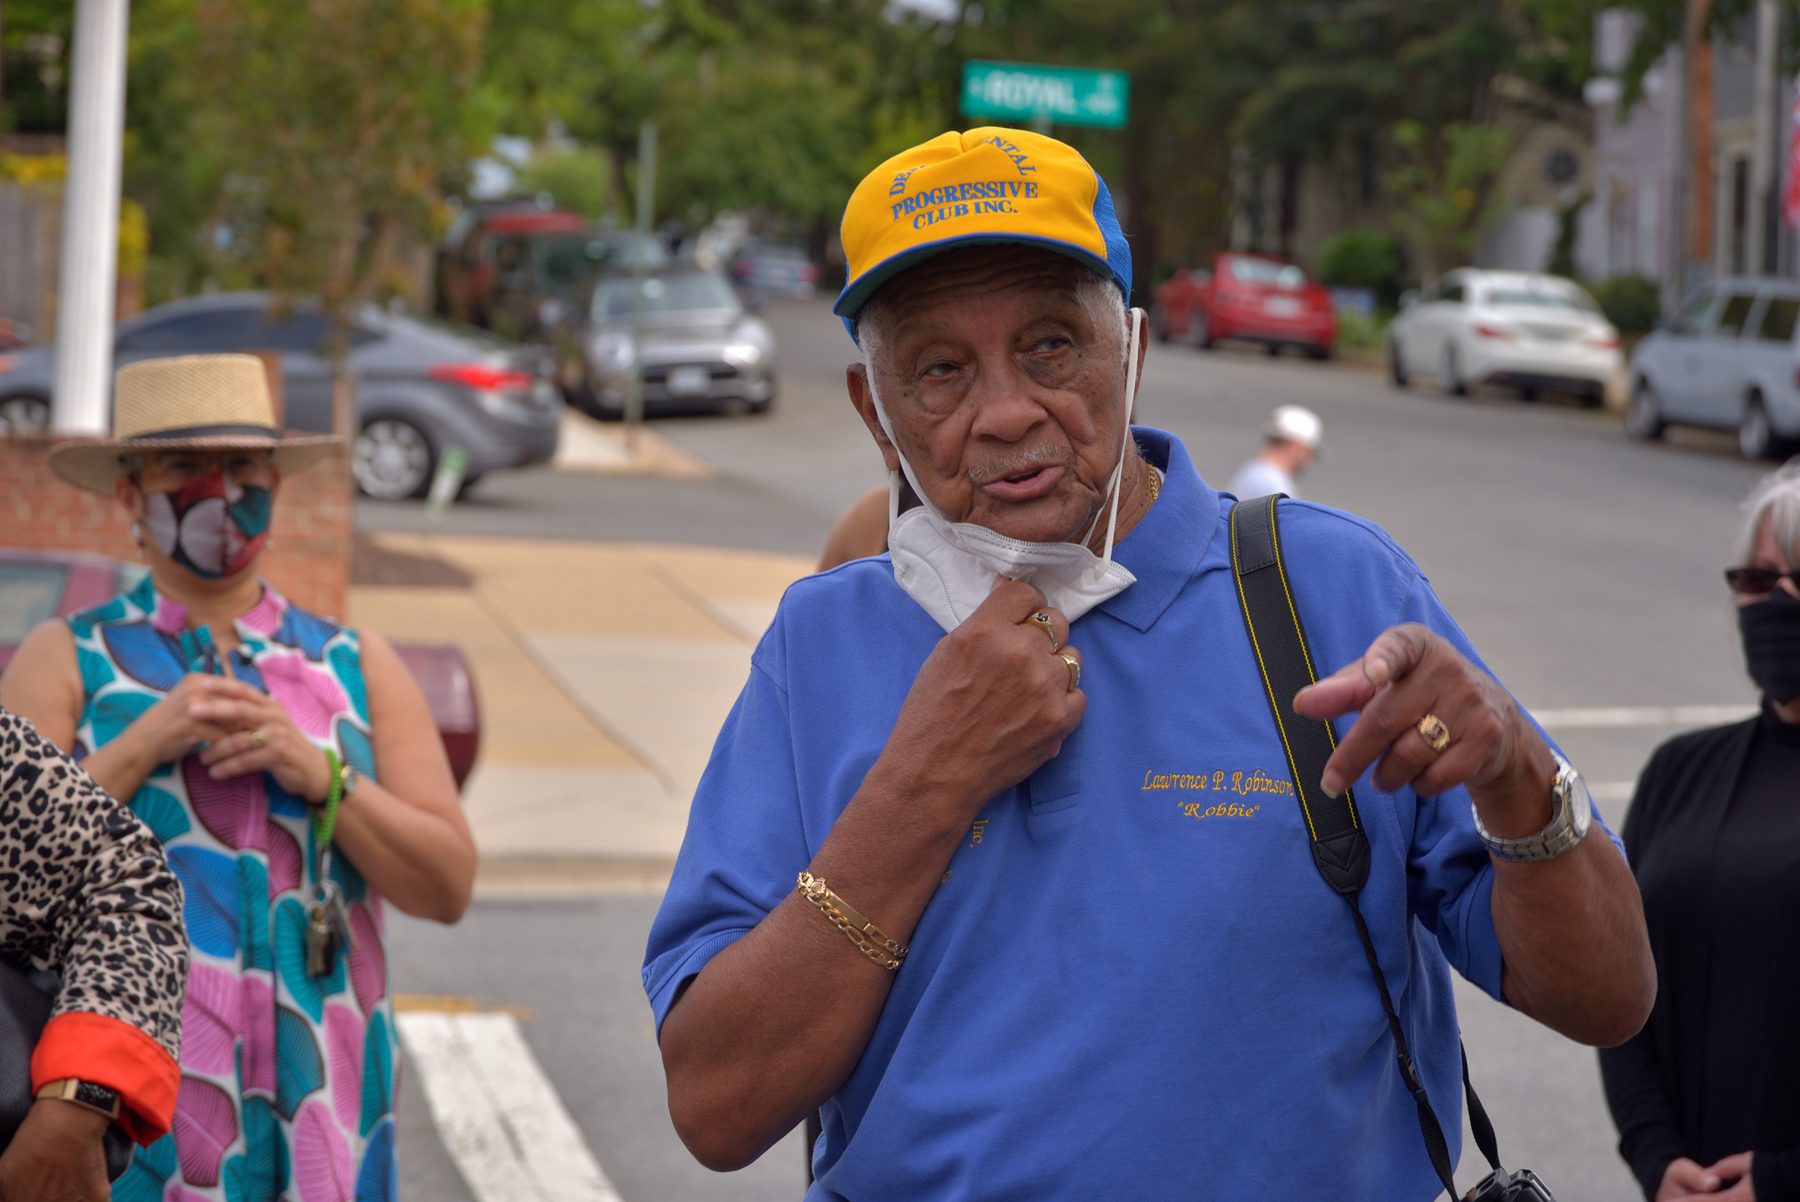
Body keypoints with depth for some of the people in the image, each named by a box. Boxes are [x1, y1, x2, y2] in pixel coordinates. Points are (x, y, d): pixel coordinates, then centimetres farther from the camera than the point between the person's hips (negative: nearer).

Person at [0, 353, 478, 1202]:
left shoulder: (357, 667, 13)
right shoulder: (68, 661, 8)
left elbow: (448, 885, 6)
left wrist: (318, 773, -7)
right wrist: (147, 740, -11)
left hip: (316, 1100, 2)